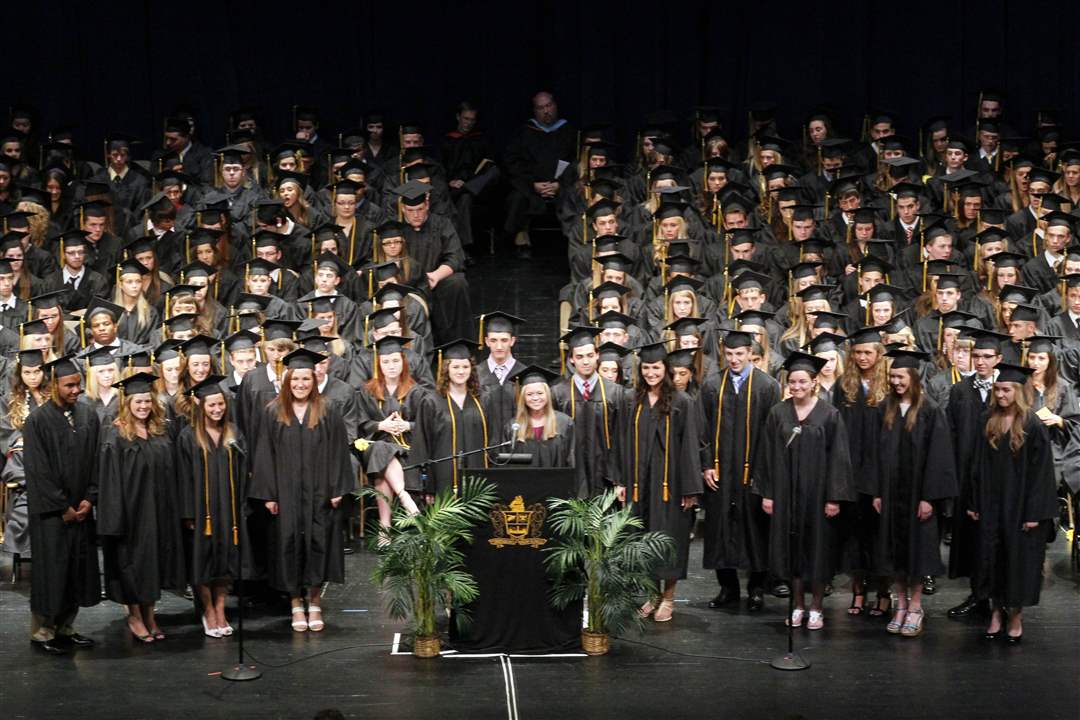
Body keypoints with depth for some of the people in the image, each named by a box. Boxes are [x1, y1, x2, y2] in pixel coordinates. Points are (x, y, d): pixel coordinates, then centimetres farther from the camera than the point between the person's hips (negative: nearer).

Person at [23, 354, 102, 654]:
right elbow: (38, 470, -12)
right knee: (50, 570, -1)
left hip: (81, 509, 5)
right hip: (50, 512, -5)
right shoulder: (38, 421, -9)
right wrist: (62, 507, -12)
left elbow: (96, 462, 7)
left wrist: (89, 499, -4)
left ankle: (64, 628, 18)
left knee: (77, 570, 7)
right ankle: (42, 632, 10)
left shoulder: (88, 417, 6)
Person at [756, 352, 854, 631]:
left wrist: (834, 497, -11)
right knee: (791, 547, 7)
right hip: (786, 492, 2)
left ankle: (816, 607, 14)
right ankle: (798, 605, 18)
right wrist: (767, 493, 0)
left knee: (817, 547, 3)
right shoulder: (778, 413, 2)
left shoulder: (829, 415, -5)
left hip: (817, 491, -2)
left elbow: (838, 458, -6)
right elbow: (768, 455, 4)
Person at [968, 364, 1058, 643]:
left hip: (1020, 506, -4)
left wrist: (1034, 513, -15)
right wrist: (974, 502, 4)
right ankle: (996, 612, 20)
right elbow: (980, 466, 8)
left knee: (1018, 559, 3)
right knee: (991, 558, 7)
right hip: (991, 505, 4)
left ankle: (1016, 617, 16)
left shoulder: (1033, 427, -10)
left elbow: (1040, 471, -11)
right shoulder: (990, 423, 4)